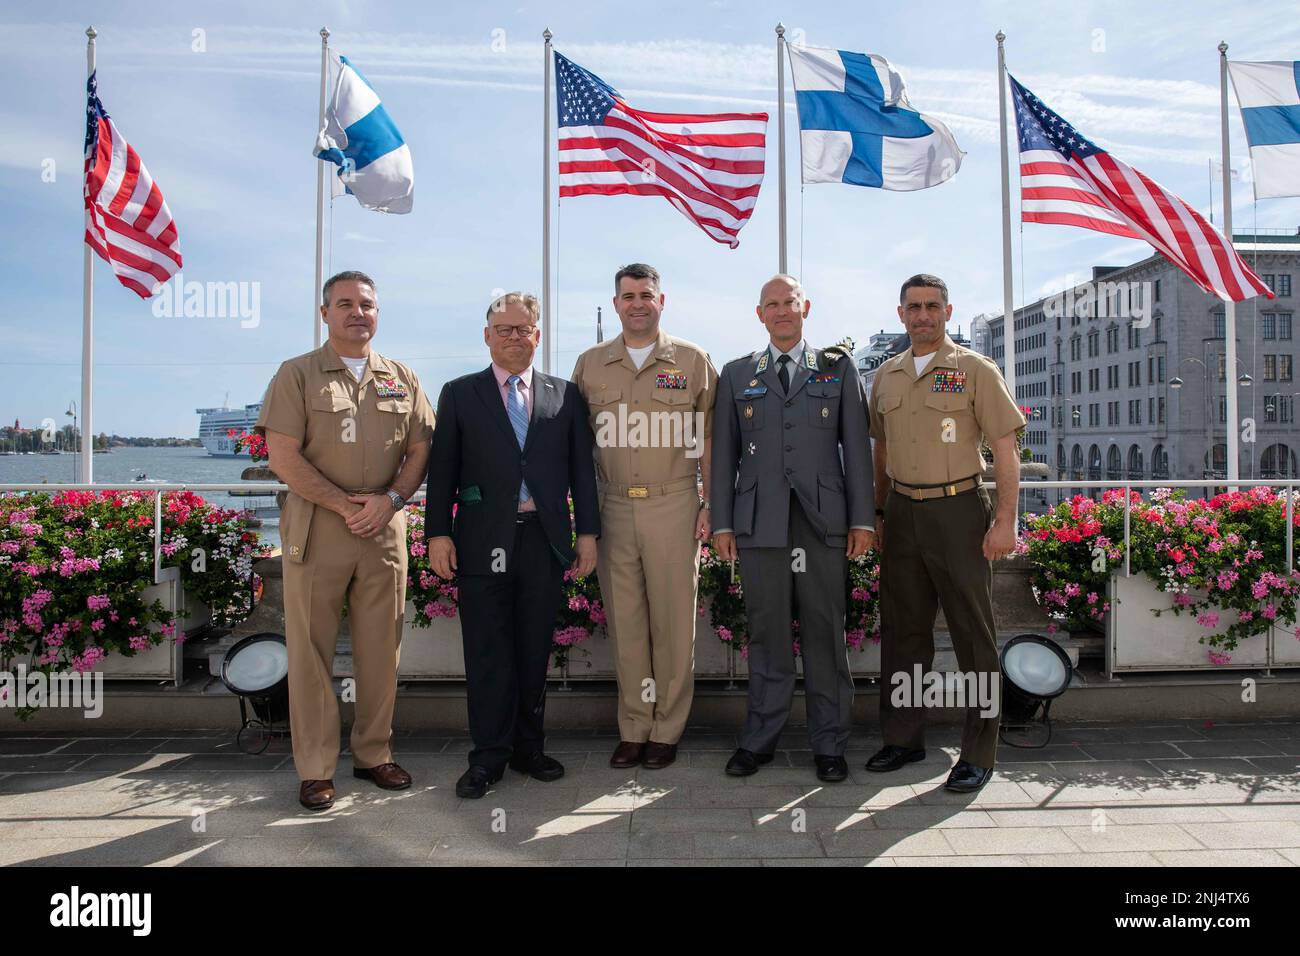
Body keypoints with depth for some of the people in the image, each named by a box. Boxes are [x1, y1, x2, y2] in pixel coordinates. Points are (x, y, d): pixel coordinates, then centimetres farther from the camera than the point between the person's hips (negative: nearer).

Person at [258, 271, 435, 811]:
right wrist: (346, 505, -11)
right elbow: (283, 456, -5)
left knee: (381, 649, 7)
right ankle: (315, 770, 13)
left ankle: (374, 754, 22)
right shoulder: (297, 375, 3)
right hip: (316, 531, -2)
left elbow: (420, 450, 10)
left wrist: (389, 499, -8)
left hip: (386, 530, 3)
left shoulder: (403, 380, 13)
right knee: (311, 650, 2)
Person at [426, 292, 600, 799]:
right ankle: (489, 756, 14)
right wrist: (439, 533, -4)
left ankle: (529, 748, 24)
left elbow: (581, 468, 8)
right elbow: (442, 469, 4)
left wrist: (588, 532, 3)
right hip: (484, 542, -1)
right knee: (487, 655, 3)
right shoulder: (459, 394, 7)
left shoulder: (565, 395, 10)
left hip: (545, 539, 2)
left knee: (535, 652, 10)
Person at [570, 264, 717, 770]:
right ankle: (633, 729, 18)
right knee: (624, 621, 6)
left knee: (674, 622, 3)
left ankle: (667, 731, 16)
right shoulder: (589, 364, 10)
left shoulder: (693, 361, 4)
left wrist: (710, 505, -1)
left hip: (673, 505, -2)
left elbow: (708, 439, 5)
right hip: (612, 508, 2)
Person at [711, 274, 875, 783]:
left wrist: (862, 519, 0)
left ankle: (829, 745, 16)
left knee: (825, 634, 4)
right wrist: (722, 523, 4)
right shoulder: (736, 374, 13)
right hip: (759, 522, 1)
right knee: (767, 634, 5)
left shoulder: (838, 368, 11)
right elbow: (723, 453, 10)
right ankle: (759, 739, 18)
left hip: (824, 519, 0)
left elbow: (857, 447, 7)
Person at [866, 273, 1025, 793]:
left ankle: (978, 753, 11)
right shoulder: (886, 376, 12)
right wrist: (879, 512, 14)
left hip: (958, 510, -4)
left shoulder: (975, 370, -1)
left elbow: (1005, 449, -4)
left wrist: (1005, 519, -12)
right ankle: (903, 737, 22)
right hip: (902, 512, 4)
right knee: (903, 628, 10)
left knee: (973, 633, 1)